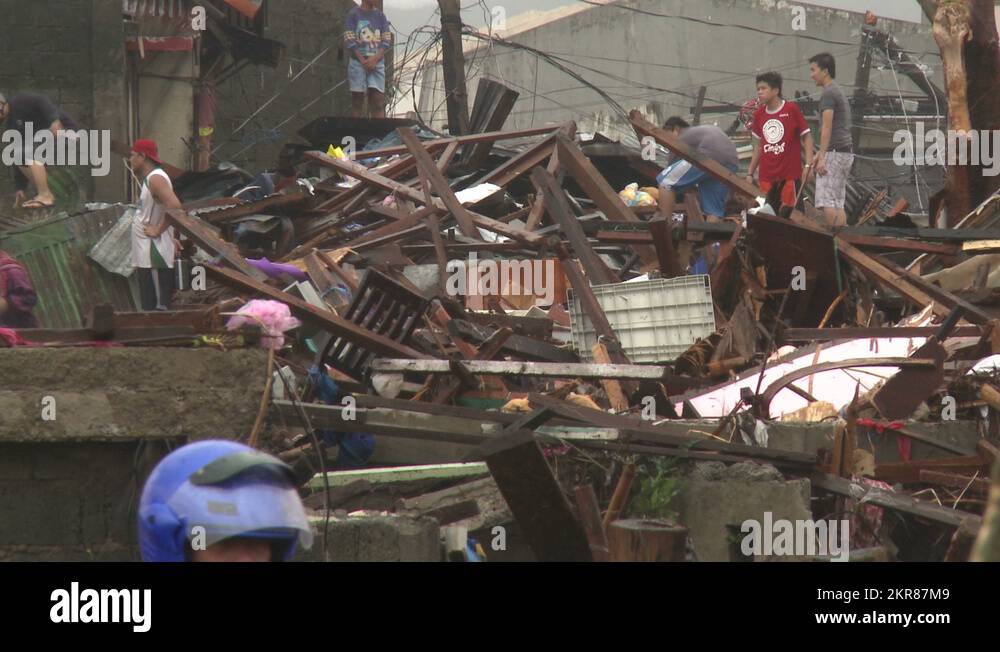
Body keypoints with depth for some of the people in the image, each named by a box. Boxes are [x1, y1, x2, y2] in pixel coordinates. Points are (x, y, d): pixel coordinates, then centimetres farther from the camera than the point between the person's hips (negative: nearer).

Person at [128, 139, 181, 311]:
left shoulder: (156, 179, -14)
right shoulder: (149, 179, 18)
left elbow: (174, 205, -29)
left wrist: (158, 230, -21)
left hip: (154, 257, -11)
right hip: (146, 257, 11)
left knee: (159, 306, -12)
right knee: (149, 305, 12)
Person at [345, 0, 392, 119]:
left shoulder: (380, 15, 11)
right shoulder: (353, 14, 3)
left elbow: (387, 41, 6)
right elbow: (349, 41, -4)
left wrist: (375, 59, -9)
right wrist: (363, 61, -11)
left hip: (377, 62, 2)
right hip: (358, 61, -2)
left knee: (378, 100, -7)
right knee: (357, 99, -2)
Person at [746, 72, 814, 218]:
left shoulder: (791, 109, -4)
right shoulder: (759, 115, 10)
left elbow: (807, 136, -1)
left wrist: (808, 164, -12)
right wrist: (750, 173, 16)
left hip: (790, 175, -4)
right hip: (767, 177, 4)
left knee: (787, 214, -7)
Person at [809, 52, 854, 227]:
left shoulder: (829, 93, -11)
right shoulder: (839, 92, 20)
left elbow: (827, 127, -18)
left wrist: (822, 158, -21)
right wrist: (819, 154, 28)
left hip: (834, 153, -10)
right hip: (846, 152, 10)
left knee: (826, 202, -12)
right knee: (838, 203, 8)